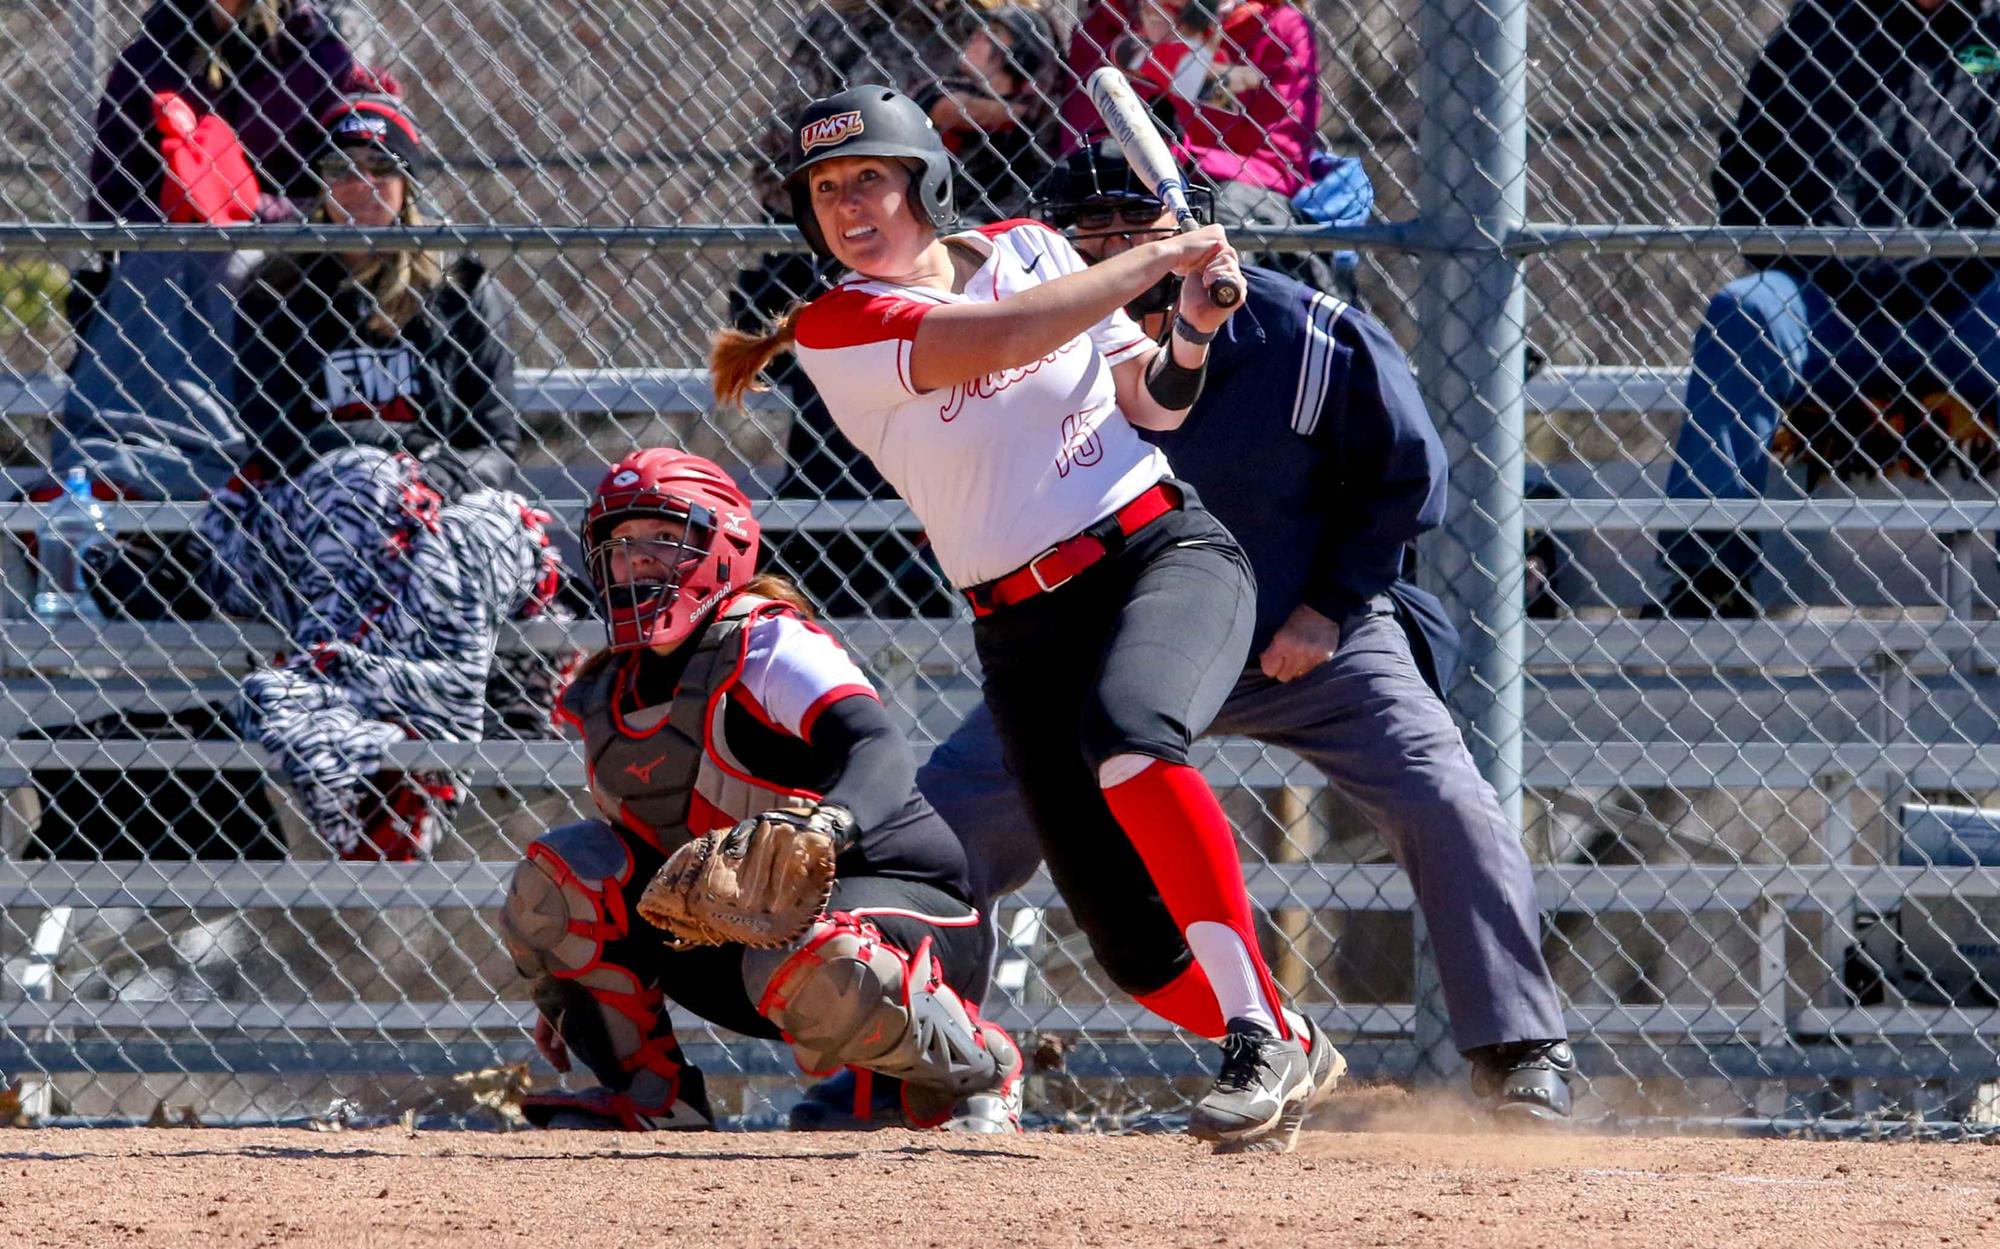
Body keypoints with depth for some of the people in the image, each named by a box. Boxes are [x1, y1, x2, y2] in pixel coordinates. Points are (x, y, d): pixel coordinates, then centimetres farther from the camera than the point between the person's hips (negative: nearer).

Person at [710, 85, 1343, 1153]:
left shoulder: (1027, 250, 6)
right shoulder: (834, 329, -4)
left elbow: (1145, 403, 12)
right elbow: (1004, 340, -19)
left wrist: (1192, 331, -8)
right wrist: (1160, 256, -13)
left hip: (1167, 552, -1)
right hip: (1023, 628, 1)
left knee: (1123, 733, -35)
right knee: (1137, 949, -5)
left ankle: (1258, 1033, -34)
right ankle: (1292, 1055, 25)